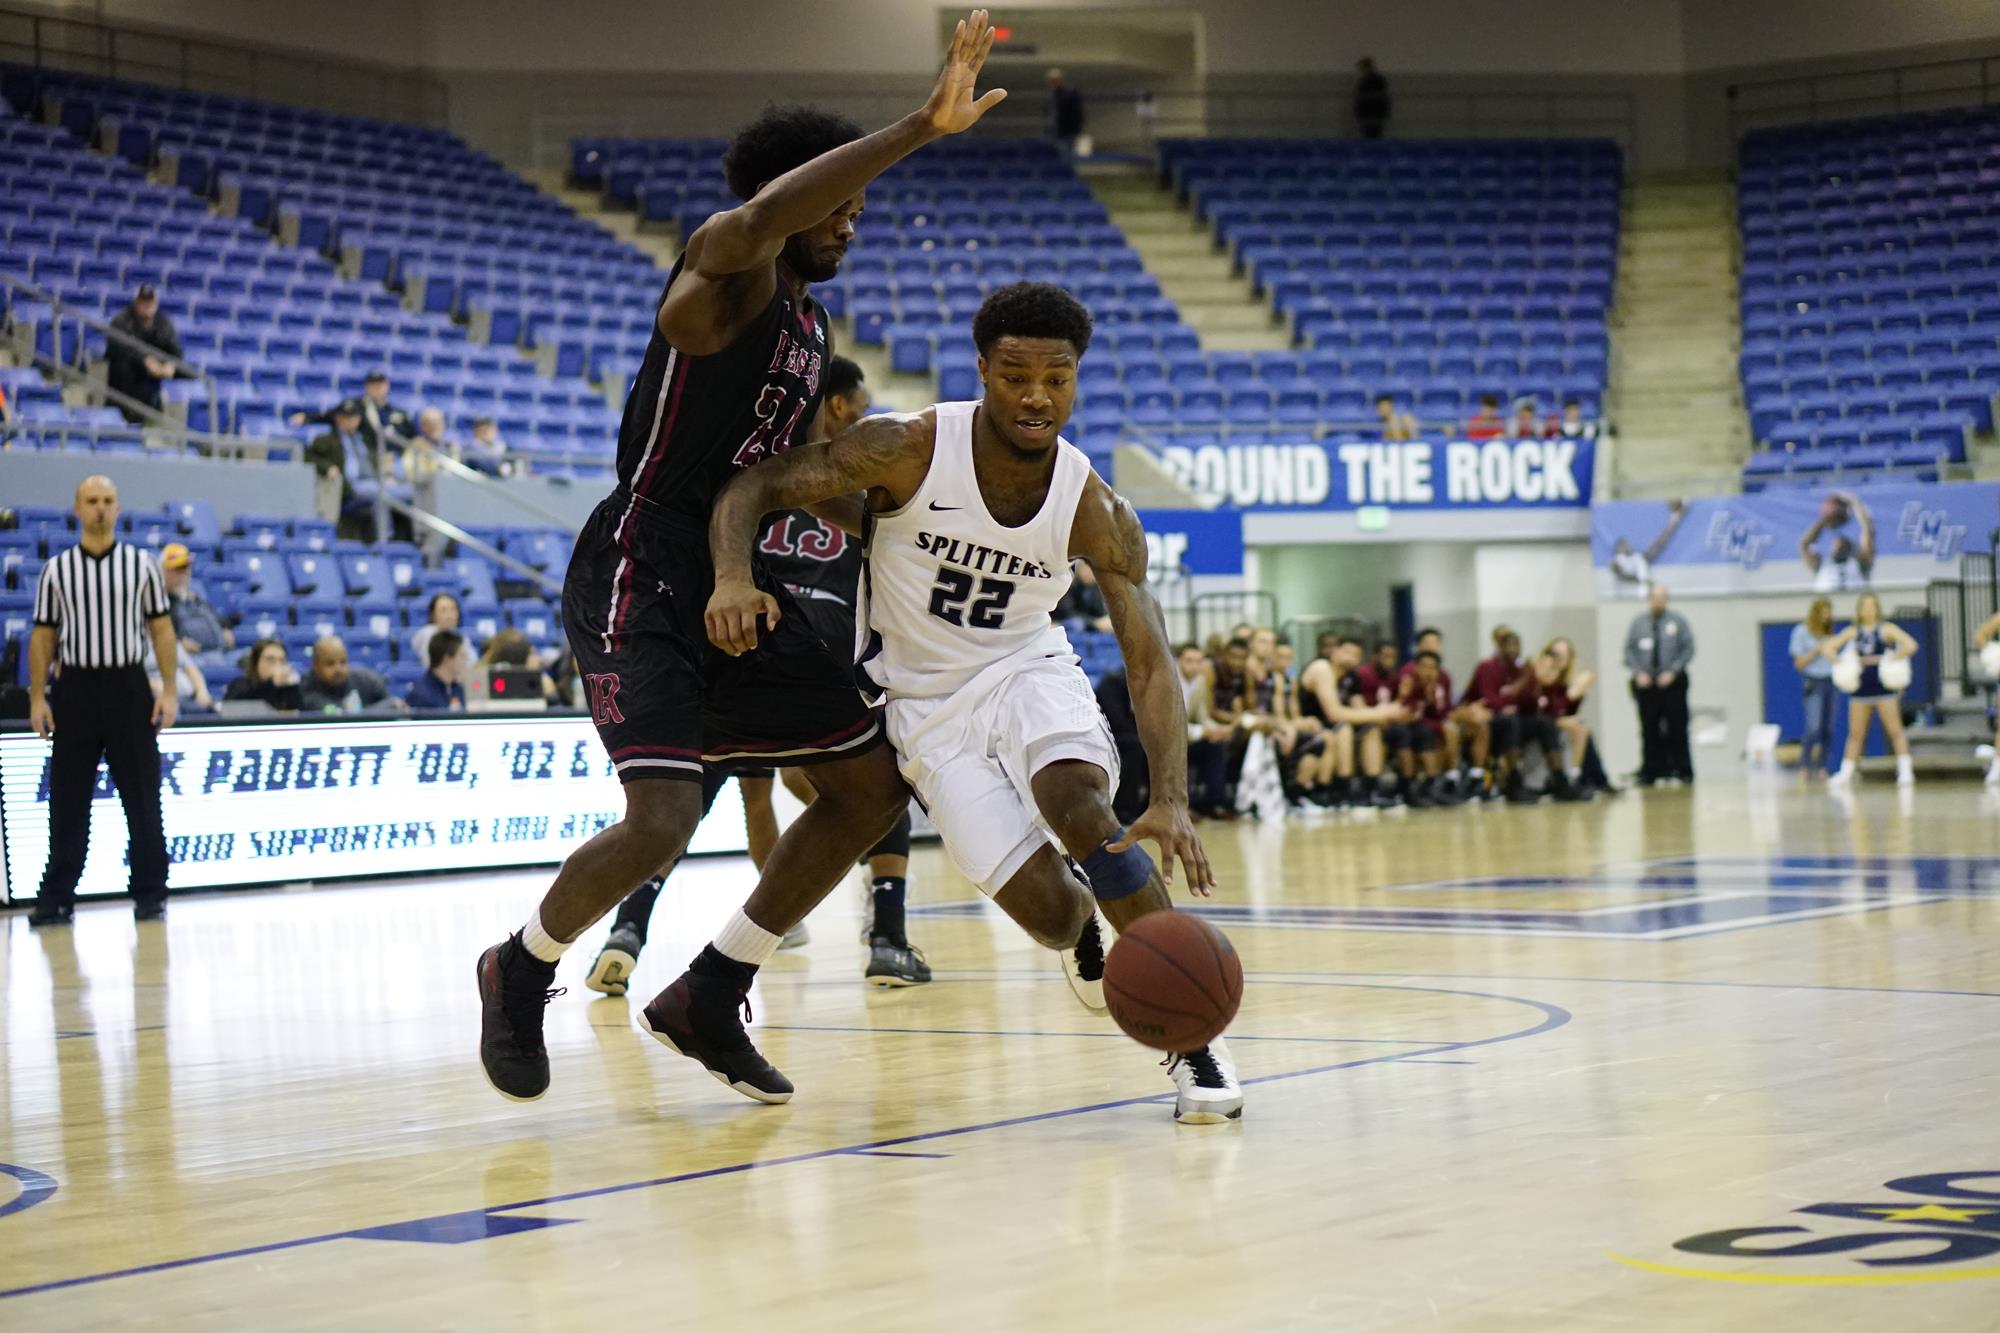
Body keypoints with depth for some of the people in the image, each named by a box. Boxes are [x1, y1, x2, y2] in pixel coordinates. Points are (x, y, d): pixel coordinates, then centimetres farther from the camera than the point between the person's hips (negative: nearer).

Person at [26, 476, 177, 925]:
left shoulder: (141, 565, 5)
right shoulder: (57, 570, 5)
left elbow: (162, 629, 5)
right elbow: (43, 636, 6)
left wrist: (169, 690, -4)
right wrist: (37, 697, -2)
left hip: (128, 687, 0)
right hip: (75, 689, 0)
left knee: (142, 799, 2)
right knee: (68, 803, 3)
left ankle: (150, 895, 10)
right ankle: (58, 898, 8)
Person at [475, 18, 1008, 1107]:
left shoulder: (810, 329, 15)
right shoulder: (726, 271, -13)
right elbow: (762, 218, -39)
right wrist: (921, 128, -41)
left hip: (733, 586, 10)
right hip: (638, 579, -9)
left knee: (874, 783, 7)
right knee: (663, 821, -23)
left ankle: (708, 998, 17)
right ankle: (521, 973, 8)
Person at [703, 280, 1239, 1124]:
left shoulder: (1095, 512, -18)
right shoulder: (910, 451, -23)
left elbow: (1148, 662, -22)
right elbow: (753, 487, -19)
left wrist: (1171, 800, -39)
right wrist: (734, 576, -43)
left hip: (1025, 668, 1)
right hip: (927, 698, -1)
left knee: (1078, 803, -33)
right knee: (1045, 908, -12)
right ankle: (1078, 927, 31)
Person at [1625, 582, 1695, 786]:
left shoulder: (1678, 621, 4)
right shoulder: (1638, 622, 8)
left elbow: (1688, 649, 1)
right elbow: (1629, 651, 9)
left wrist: (1672, 672, -10)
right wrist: (1638, 673, -5)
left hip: (1672, 683, -1)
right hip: (1645, 683, 1)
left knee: (1677, 728, -3)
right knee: (1649, 730, 1)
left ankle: (1683, 771, 2)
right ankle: (1650, 773, 7)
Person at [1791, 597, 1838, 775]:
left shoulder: (1828, 633, 15)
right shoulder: (1801, 632, 1)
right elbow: (1799, 662, -2)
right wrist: (1817, 650, -11)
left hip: (1829, 681, 5)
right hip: (1813, 683, -5)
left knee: (1828, 729, 1)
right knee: (1813, 727, -17)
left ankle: (1823, 768, 5)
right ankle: (1803, 767, -11)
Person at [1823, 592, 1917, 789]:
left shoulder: (1886, 629, -1)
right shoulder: (1853, 632, 9)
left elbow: (1910, 646, -11)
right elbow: (1827, 647, 9)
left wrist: (1892, 659, -18)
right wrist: (1840, 662, -6)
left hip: (1884, 684, -4)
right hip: (1861, 686, 4)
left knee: (1895, 730, -5)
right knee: (1855, 734, 7)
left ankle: (1905, 771, -5)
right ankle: (1845, 774, 11)